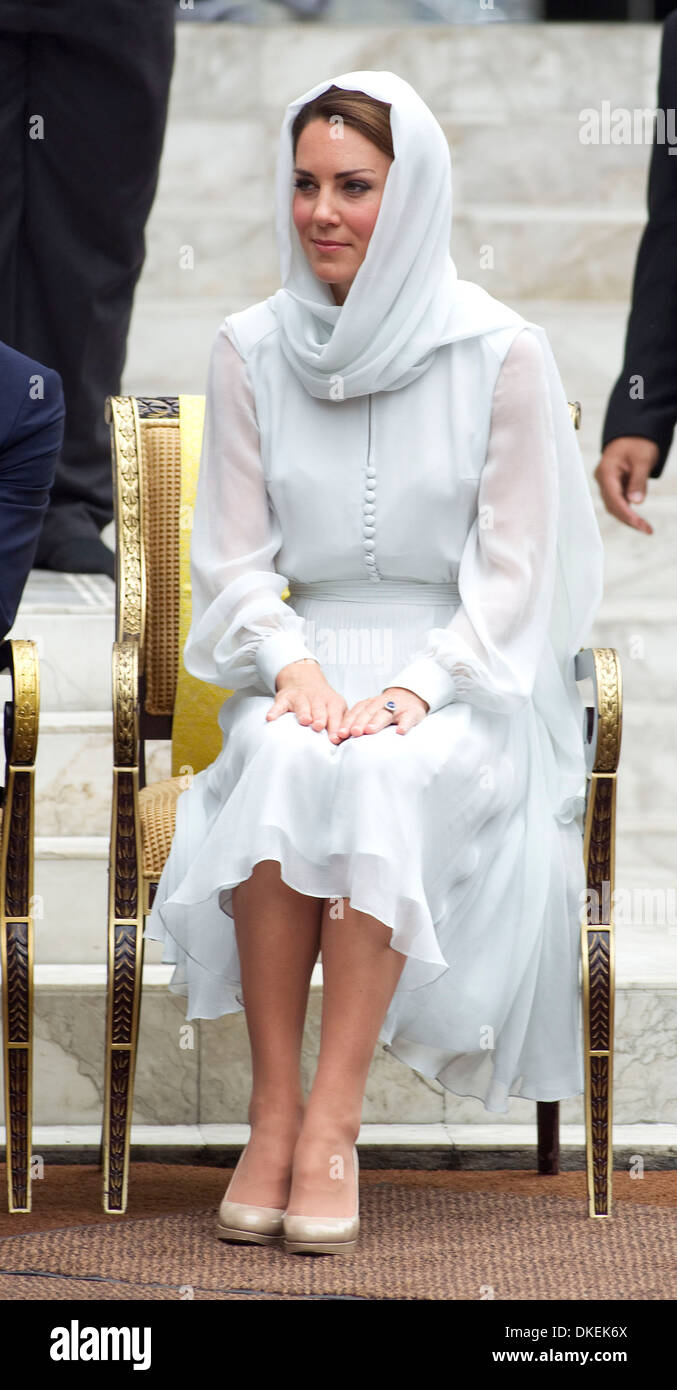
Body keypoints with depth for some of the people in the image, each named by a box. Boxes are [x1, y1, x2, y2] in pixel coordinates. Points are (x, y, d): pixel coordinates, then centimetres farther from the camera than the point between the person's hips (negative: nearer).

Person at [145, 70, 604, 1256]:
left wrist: (414, 688, -17)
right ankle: (273, 1107, -30)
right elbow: (232, 559, 6)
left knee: (388, 778, -35)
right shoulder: (251, 350, 6)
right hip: (309, 656, 2)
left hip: (461, 673, -2)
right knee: (284, 767, -33)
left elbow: (511, 573, -2)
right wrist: (293, 665, -13)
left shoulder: (502, 356, -2)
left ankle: (333, 1119, -34)